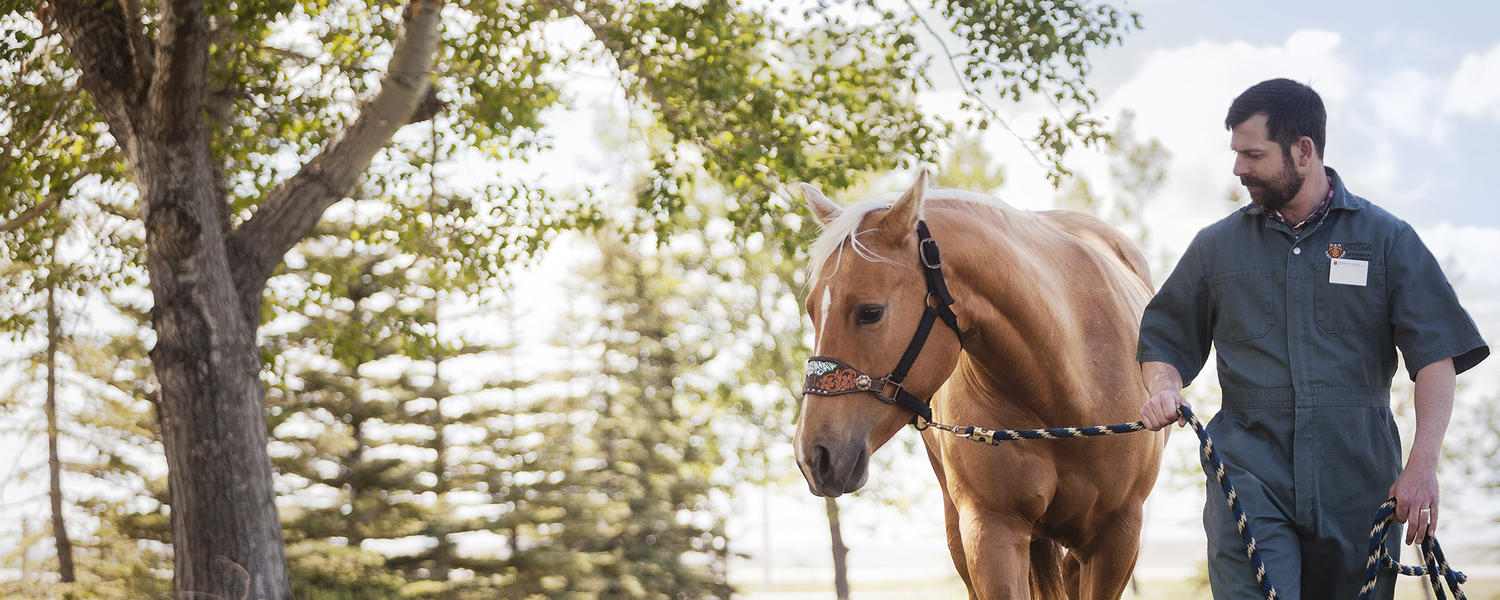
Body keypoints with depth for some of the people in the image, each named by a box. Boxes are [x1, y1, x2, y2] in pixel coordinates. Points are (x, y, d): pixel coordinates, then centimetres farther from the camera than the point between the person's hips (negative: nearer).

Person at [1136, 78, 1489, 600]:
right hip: (1250, 476, 0)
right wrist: (1163, 389, -4)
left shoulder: (1387, 239, 5)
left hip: (1358, 483, 0)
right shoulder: (1217, 247, 11)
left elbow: (1437, 355, 0)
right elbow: (1164, 340, 19)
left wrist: (1423, 464, -11)